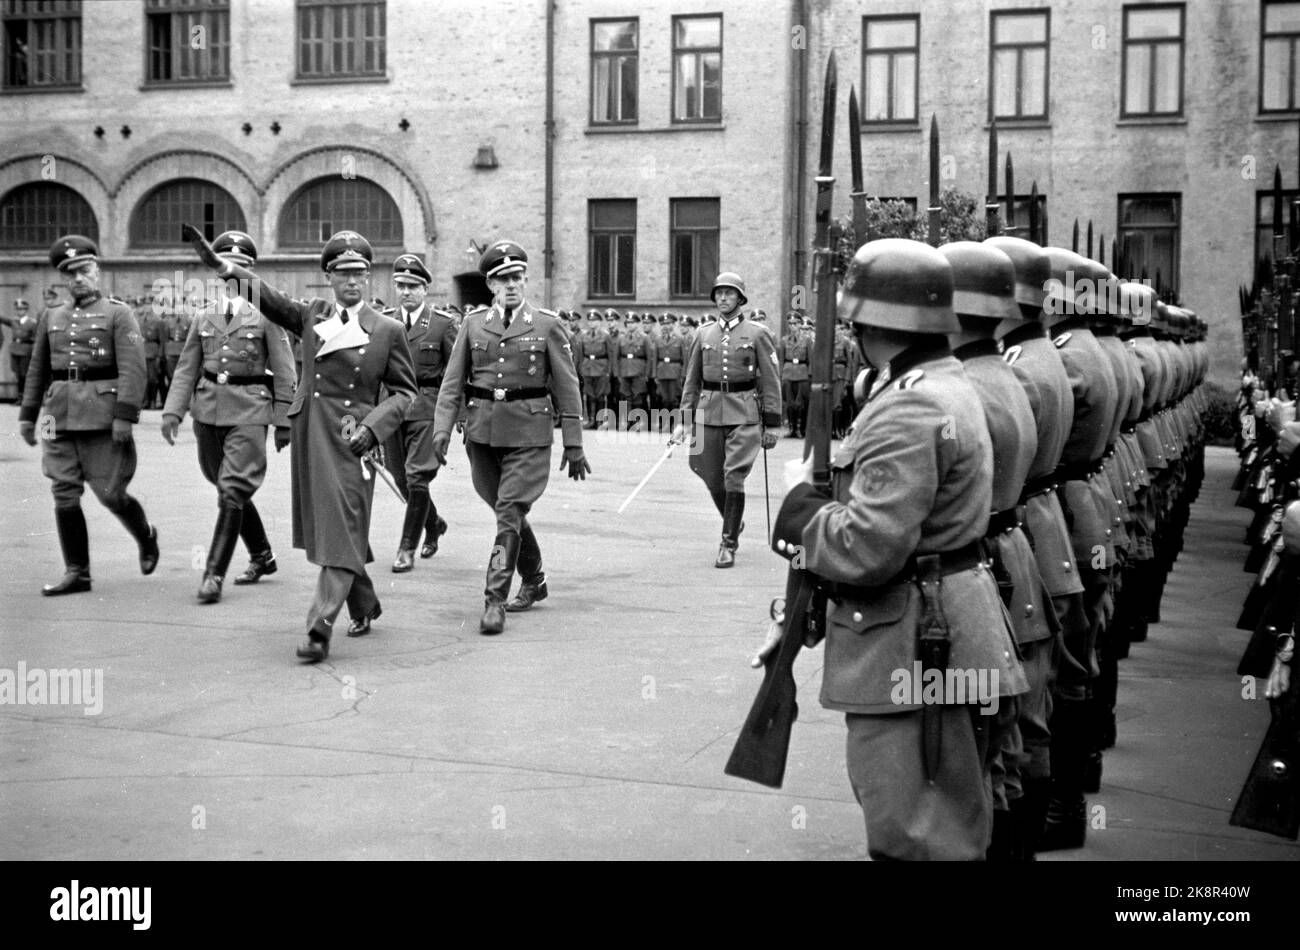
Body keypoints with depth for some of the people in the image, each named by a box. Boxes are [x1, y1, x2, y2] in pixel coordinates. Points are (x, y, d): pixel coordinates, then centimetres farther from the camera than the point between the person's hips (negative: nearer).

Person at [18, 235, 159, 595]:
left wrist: (124, 416, -19)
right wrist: (27, 414, 16)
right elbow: (37, 371, 21)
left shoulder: (118, 314, -1)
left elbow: (133, 369, -11)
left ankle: (146, 537, 28)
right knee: (64, 495, 1)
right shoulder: (51, 318, 15)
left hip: (102, 416, -5)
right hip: (60, 415, 5)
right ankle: (76, 574, 9)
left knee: (110, 493, -2)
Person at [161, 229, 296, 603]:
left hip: (248, 411, -5)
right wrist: (173, 410, 1)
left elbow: (283, 372, -1)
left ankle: (214, 574, -8)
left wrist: (283, 421, -5)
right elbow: (187, 368, 12)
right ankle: (262, 556, 32)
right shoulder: (203, 316, 12)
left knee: (232, 492, -11)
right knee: (228, 489, 14)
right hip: (208, 409, 5)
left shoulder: (265, 313, 0)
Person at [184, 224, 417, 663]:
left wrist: (371, 427, -12)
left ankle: (320, 628, -11)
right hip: (309, 432, 4)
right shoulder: (313, 314, 10)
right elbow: (271, 300, -2)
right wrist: (225, 268, -17)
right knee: (324, 528, 13)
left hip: (351, 437, -4)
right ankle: (364, 607, 31)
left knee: (341, 532, -10)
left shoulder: (387, 330, 1)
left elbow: (404, 391, 3)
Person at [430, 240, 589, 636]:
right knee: (508, 512, 15)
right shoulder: (473, 324, 7)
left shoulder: (547, 325, 0)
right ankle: (534, 582, 35)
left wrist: (574, 445, -1)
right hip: (482, 431, 4)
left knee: (509, 514, -11)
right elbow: (452, 383, 5)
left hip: (528, 435, -3)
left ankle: (495, 601, -8)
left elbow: (567, 388, 1)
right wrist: (442, 429, -8)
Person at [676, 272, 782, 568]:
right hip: (708, 413, 4)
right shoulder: (704, 335, 10)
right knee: (713, 479, 9)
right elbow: (691, 380, 14)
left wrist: (772, 425, -2)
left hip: (744, 416, -4)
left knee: (733, 478, -12)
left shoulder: (757, 335, 1)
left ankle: (728, 545, -4)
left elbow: (771, 383, 1)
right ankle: (734, 523, 36)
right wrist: (685, 420, 8)